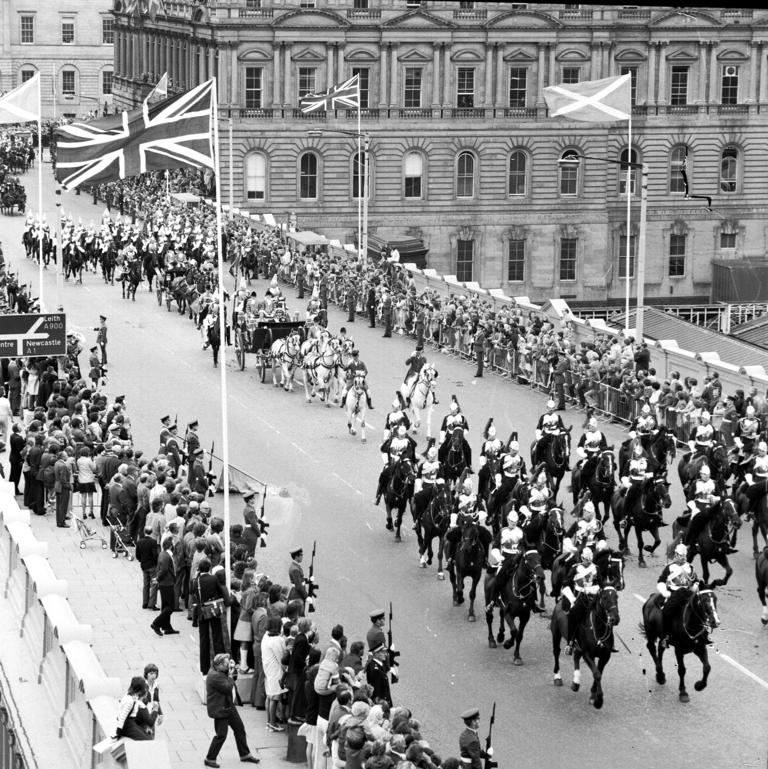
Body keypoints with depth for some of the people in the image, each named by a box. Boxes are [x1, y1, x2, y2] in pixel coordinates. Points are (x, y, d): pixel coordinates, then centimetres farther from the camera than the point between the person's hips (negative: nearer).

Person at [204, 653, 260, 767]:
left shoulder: (220, 671, 3)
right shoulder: (214, 676, -26)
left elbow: (235, 676, 16)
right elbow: (228, 687, -26)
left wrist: (233, 668, -2)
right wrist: (230, 675, -14)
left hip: (228, 706, 10)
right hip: (219, 709, -10)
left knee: (239, 728, 16)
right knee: (221, 735, -4)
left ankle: (245, 754, 29)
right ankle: (210, 759, 10)